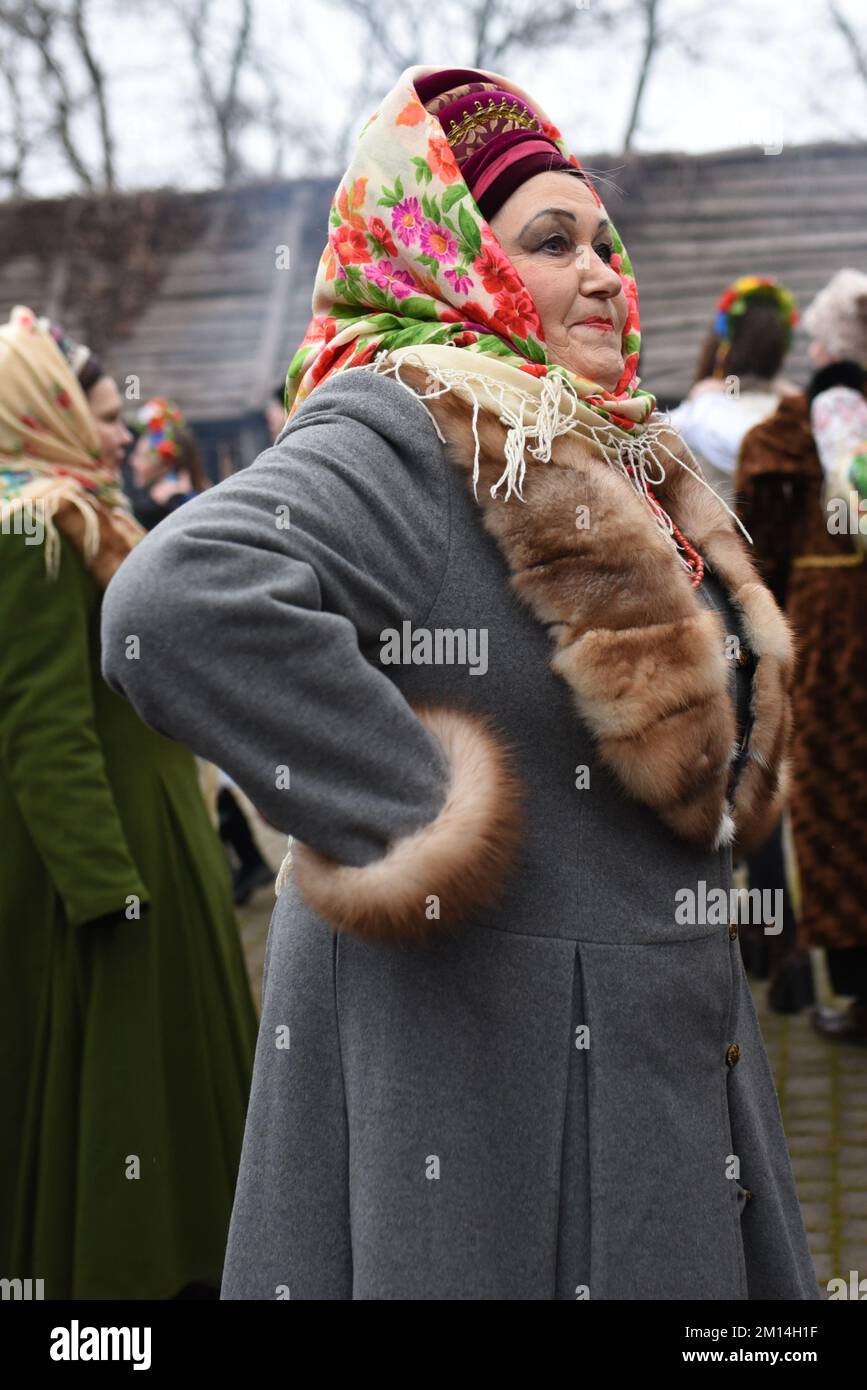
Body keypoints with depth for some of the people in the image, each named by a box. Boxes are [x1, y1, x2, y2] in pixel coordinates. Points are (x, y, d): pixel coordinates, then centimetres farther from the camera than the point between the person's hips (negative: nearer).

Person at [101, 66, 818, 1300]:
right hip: (478, 1024, -8)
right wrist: (418, 818, -26)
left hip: (660, 1021, 9)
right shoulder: (398, 433, -16)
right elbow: (178, 599, -34)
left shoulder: (613, 455, 12)